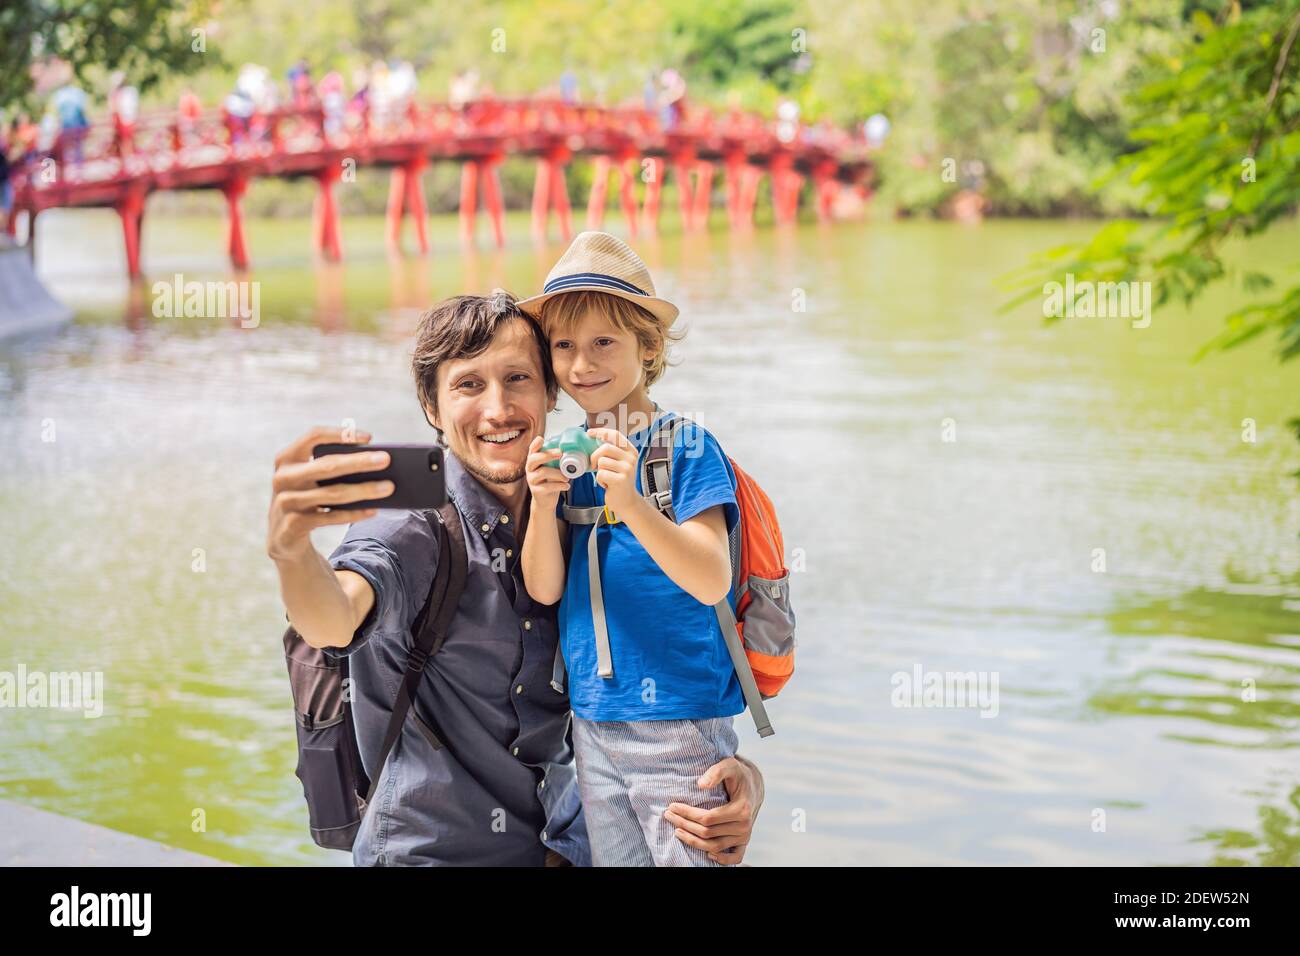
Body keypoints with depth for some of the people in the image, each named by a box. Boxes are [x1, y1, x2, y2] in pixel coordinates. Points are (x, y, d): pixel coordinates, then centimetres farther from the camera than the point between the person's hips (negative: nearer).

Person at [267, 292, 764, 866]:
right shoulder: (410, 527, -11)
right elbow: (334, 623, -32)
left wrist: (742, 773, -14)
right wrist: (290, 547, -55)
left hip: (561, 842, 4)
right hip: (430, 850, -4)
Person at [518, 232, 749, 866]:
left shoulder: (685, 446, -9)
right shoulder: (571, 454, 6)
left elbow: (712, 582, -18)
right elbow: (545, 589, 2)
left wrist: (629, 502, -30)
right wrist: (543, 504, -16)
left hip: (678, 725, -5)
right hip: (592, 724, 5)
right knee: (614, 859, 12)